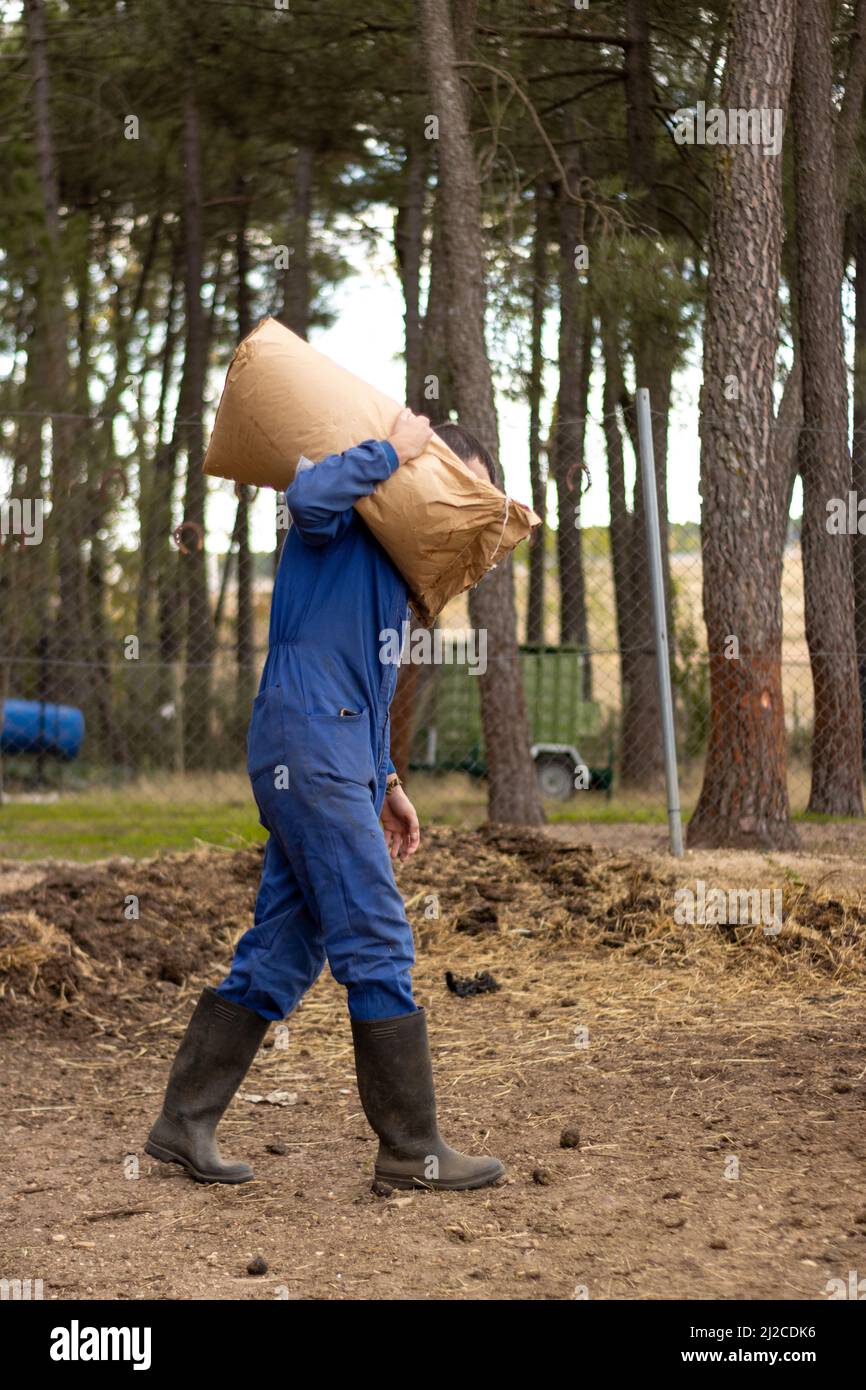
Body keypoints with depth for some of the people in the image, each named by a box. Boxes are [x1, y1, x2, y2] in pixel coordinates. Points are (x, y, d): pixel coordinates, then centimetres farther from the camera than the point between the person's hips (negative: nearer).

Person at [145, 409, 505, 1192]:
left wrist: (386, 782, 23)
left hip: (336, 761, 10)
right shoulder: (347, 509, 0)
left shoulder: (393, 548, 27)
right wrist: (394, 450, -15)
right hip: (310, 747, -10)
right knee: (377, 947, -8)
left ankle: (186, 1123, 14)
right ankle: (411, 1150, -3)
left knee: (282, 956, 9)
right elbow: (308, 494, -27)